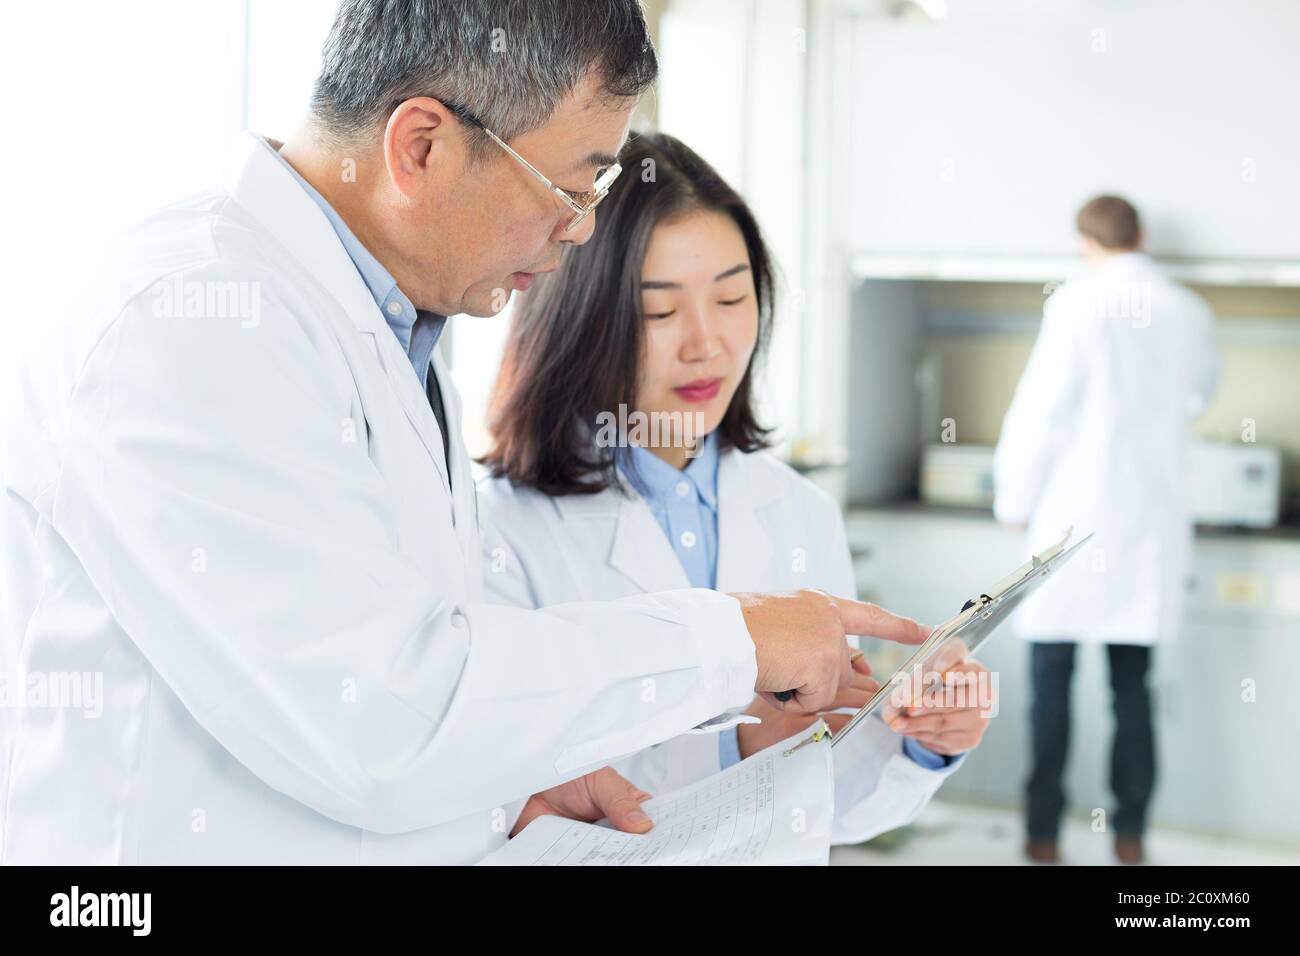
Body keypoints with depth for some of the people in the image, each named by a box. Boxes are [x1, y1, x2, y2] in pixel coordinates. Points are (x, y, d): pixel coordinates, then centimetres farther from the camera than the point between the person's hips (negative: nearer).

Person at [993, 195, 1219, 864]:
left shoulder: (1078, 304, -10)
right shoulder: (1191, 313, 5)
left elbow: (1041, 410, -11)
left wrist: (1015, 499, 2)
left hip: (1076, 519, -4)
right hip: (1153, 524, 4)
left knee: (1052, 684, 4)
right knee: (1132, 685, 10)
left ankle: (1044, 834, 7)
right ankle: (1130, 833, 14)